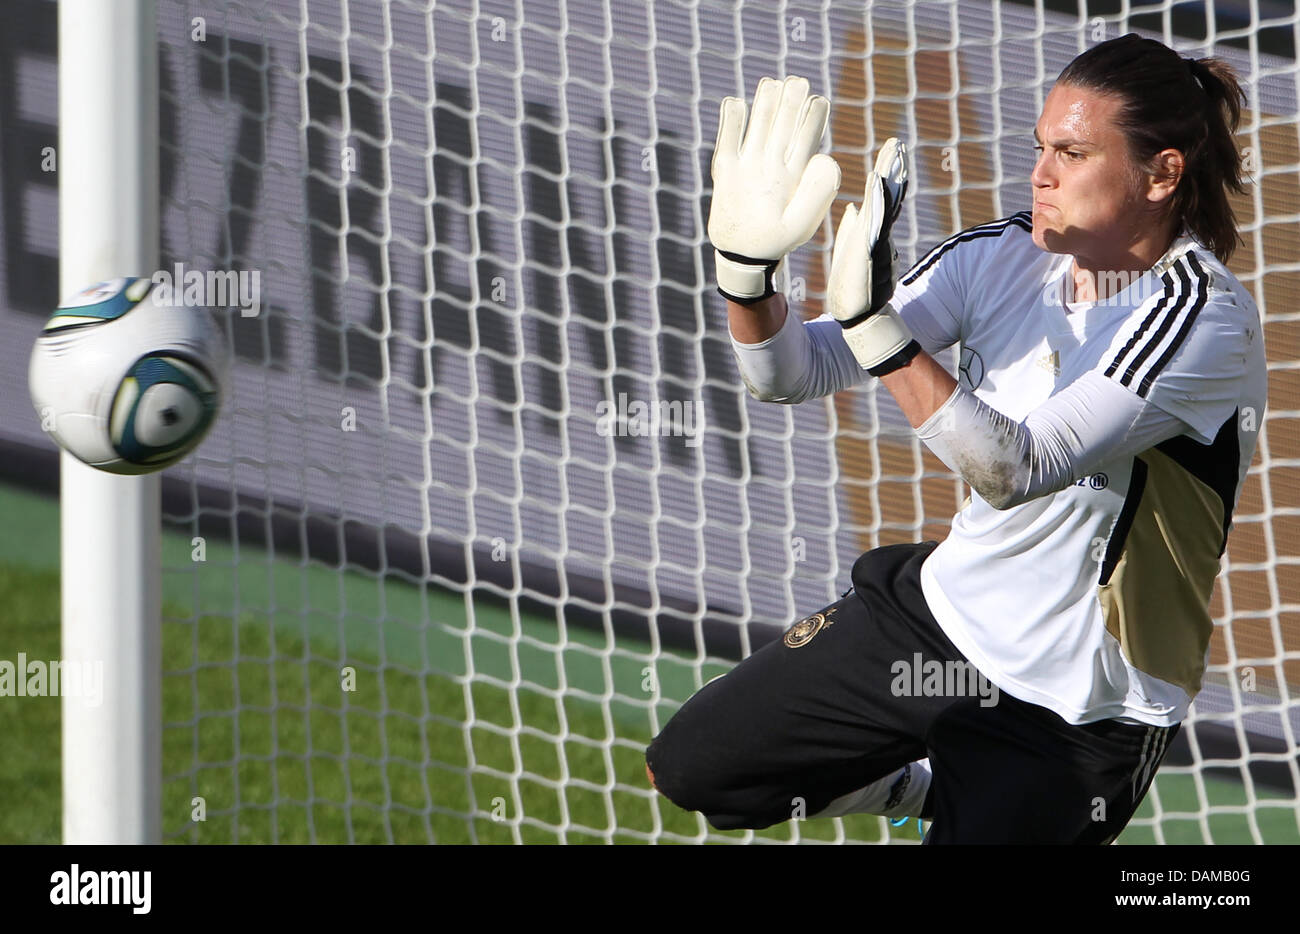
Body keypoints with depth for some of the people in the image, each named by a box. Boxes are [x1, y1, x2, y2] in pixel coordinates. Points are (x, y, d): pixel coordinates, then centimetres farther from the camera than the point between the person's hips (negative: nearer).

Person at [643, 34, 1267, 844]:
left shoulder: (1203, 317, -24)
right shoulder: (1005, 256, -4)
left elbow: (1015, 471, -33)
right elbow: (792, 373, -4)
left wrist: (874, 320, -40)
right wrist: (748, 264, -25)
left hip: (1079, 713, -7)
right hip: (943, 610, 7)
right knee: (691, 769, 8)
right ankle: (933, 785, 28)